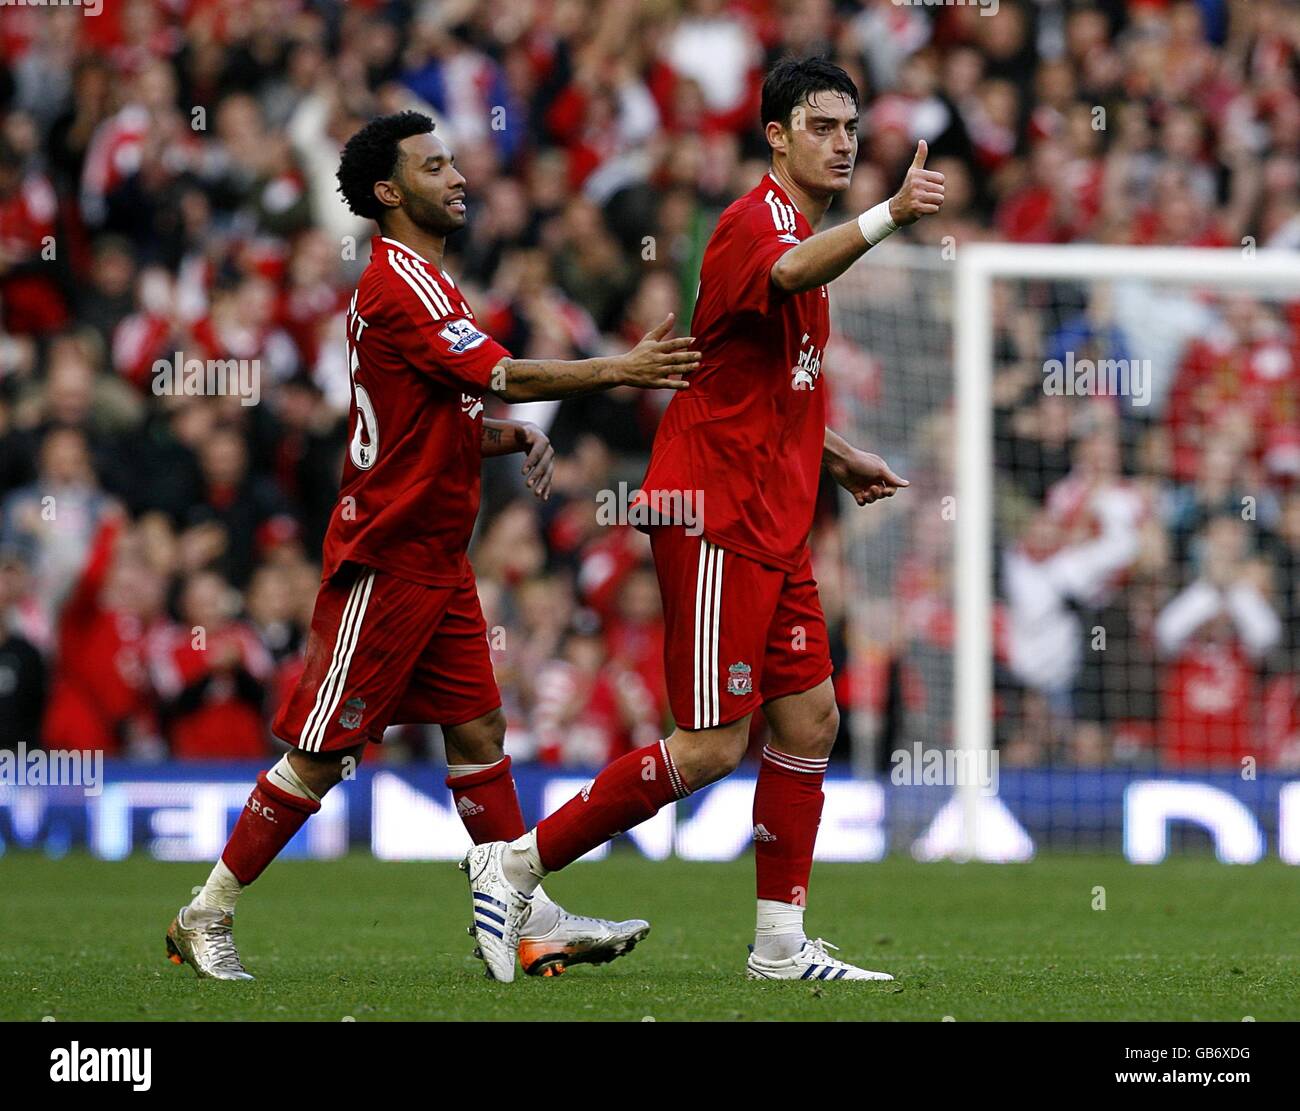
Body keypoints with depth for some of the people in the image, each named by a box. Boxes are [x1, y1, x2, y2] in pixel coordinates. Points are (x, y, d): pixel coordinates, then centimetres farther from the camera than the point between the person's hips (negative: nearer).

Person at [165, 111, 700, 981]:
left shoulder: (425, 282, 17)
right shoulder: (398, 285, -16)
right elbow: (500, 377, -25)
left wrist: (518, 437, 5)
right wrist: (621, 370, -25)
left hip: (436, 558, 10)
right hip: (385, 558, -10)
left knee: (479, 730, 5)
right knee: (323, 753, -4)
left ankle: (534, 924, 5)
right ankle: (206, 917, 6)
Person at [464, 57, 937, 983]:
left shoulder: (802, 230, 19)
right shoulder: (758, 220, -13)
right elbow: (790, 272, -41)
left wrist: (842, 459, 23)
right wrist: (890, 215, -55)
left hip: (773, 527, 10)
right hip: (717, 521, -10)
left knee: (810, 721, 7)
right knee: (712, 747, -10)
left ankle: (781, 944, 12)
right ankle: (517, 865, -1)